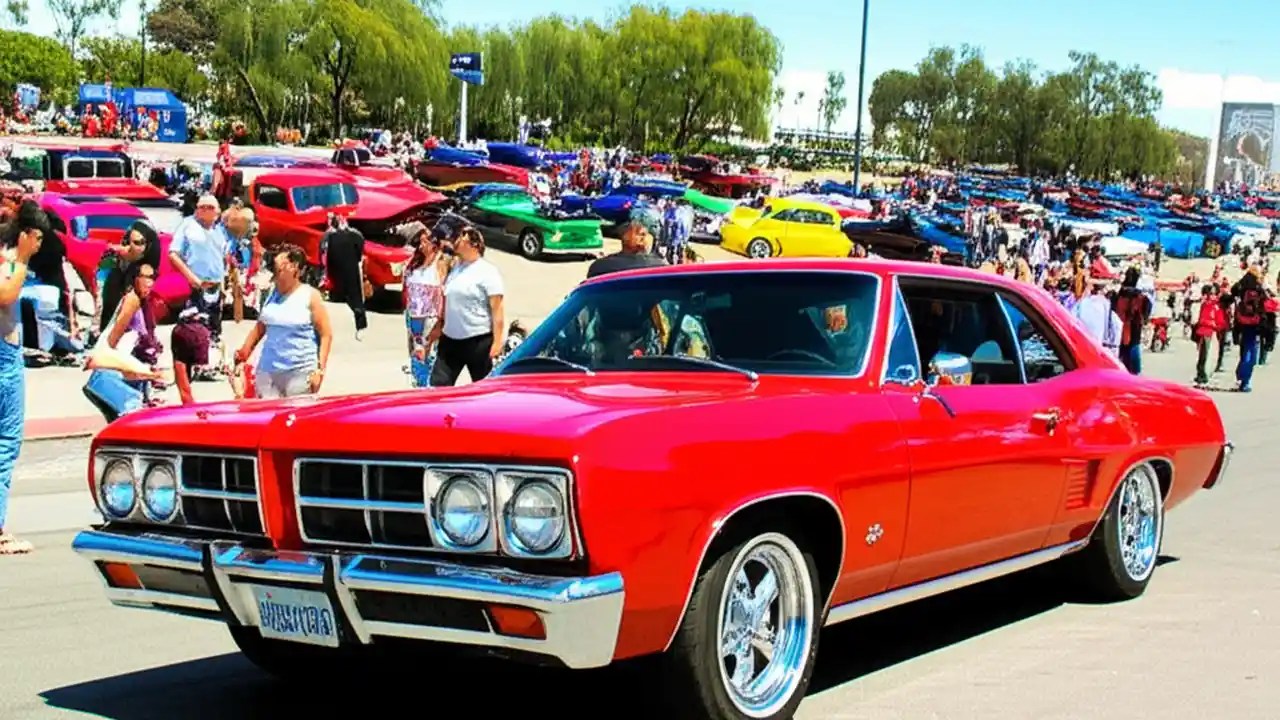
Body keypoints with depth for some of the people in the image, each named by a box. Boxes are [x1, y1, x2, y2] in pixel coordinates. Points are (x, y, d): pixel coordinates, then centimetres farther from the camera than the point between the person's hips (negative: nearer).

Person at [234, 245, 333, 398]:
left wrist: (319, 370, -10)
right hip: (267, 370, 5)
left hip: (300, 372, -5)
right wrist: (242, 356, 13)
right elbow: (259, 328, 20)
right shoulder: (271, 295, 12)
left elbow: (326, 335, -4)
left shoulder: (311, 296, -2)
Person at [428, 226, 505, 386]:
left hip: (479, 341, -7)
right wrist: (439, 327, 23)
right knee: (439, 384, 1)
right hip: (450, 338, 7)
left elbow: (496, 309, -13)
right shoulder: (455, 268, 13)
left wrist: (497, 341, -19)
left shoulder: (487, 272, -8)